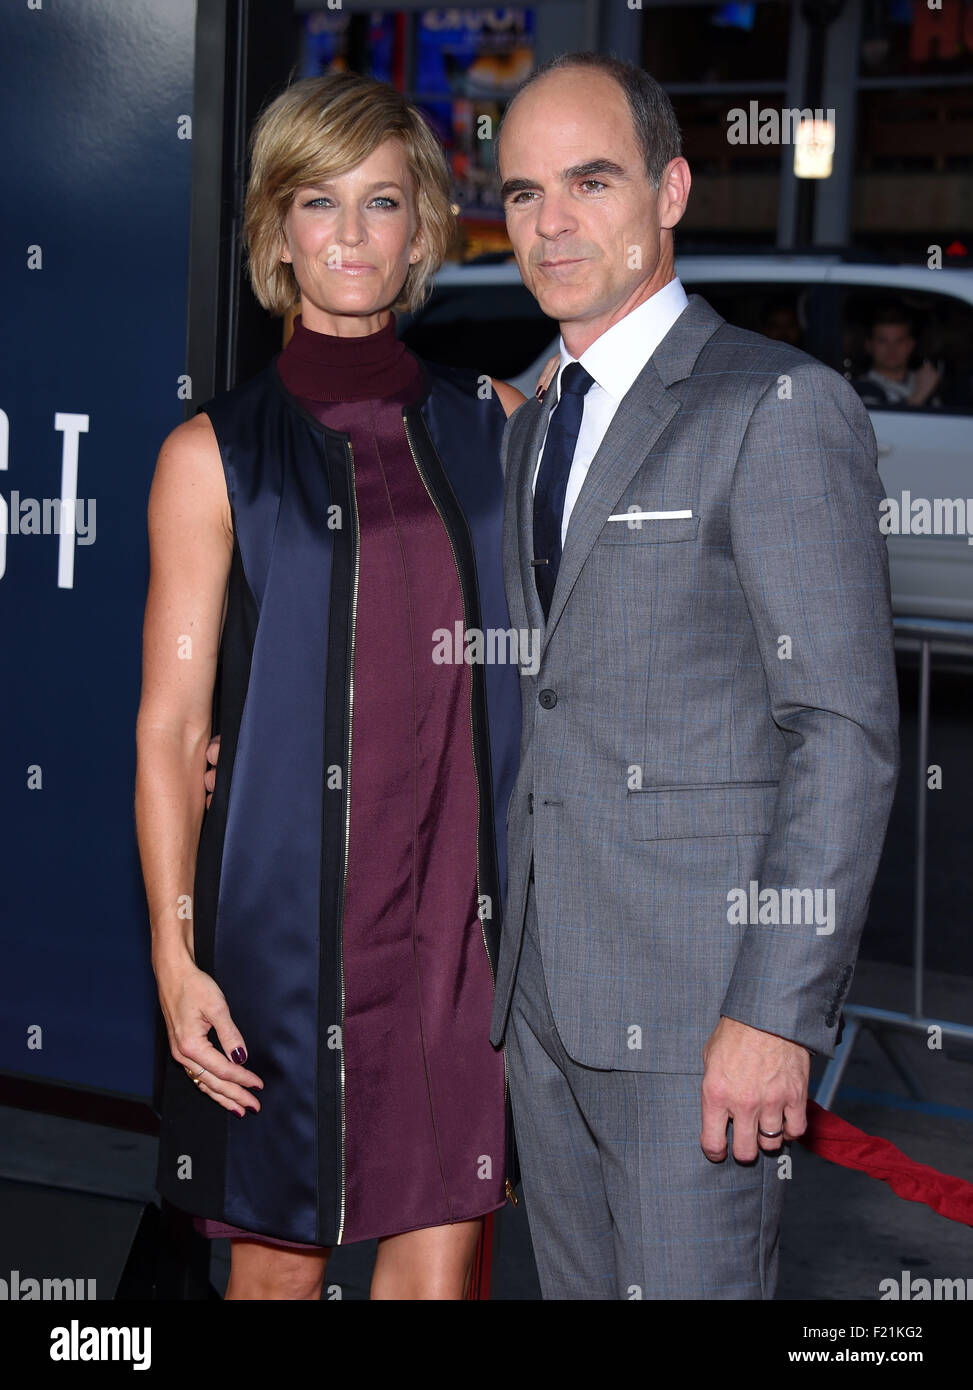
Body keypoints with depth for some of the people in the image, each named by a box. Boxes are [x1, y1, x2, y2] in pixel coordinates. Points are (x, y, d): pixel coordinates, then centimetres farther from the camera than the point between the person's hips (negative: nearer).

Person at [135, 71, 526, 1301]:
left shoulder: (497, 426, 7)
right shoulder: (214, 456, -1)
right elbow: (170, 726, -2)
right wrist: (174, 956, -8)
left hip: (457, 910, 2)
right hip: (284, 910, -2)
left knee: (440, 1265, 3)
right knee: (277, 1263, 10)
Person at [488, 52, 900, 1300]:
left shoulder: (781, 408, -8)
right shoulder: (530, 432, 17)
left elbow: (848, 733, -14)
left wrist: (778, 1011, -19)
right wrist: (504, 945, 14)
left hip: (698, 992, -7)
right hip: (543, 987, 7)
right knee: (577, 1284, 15)